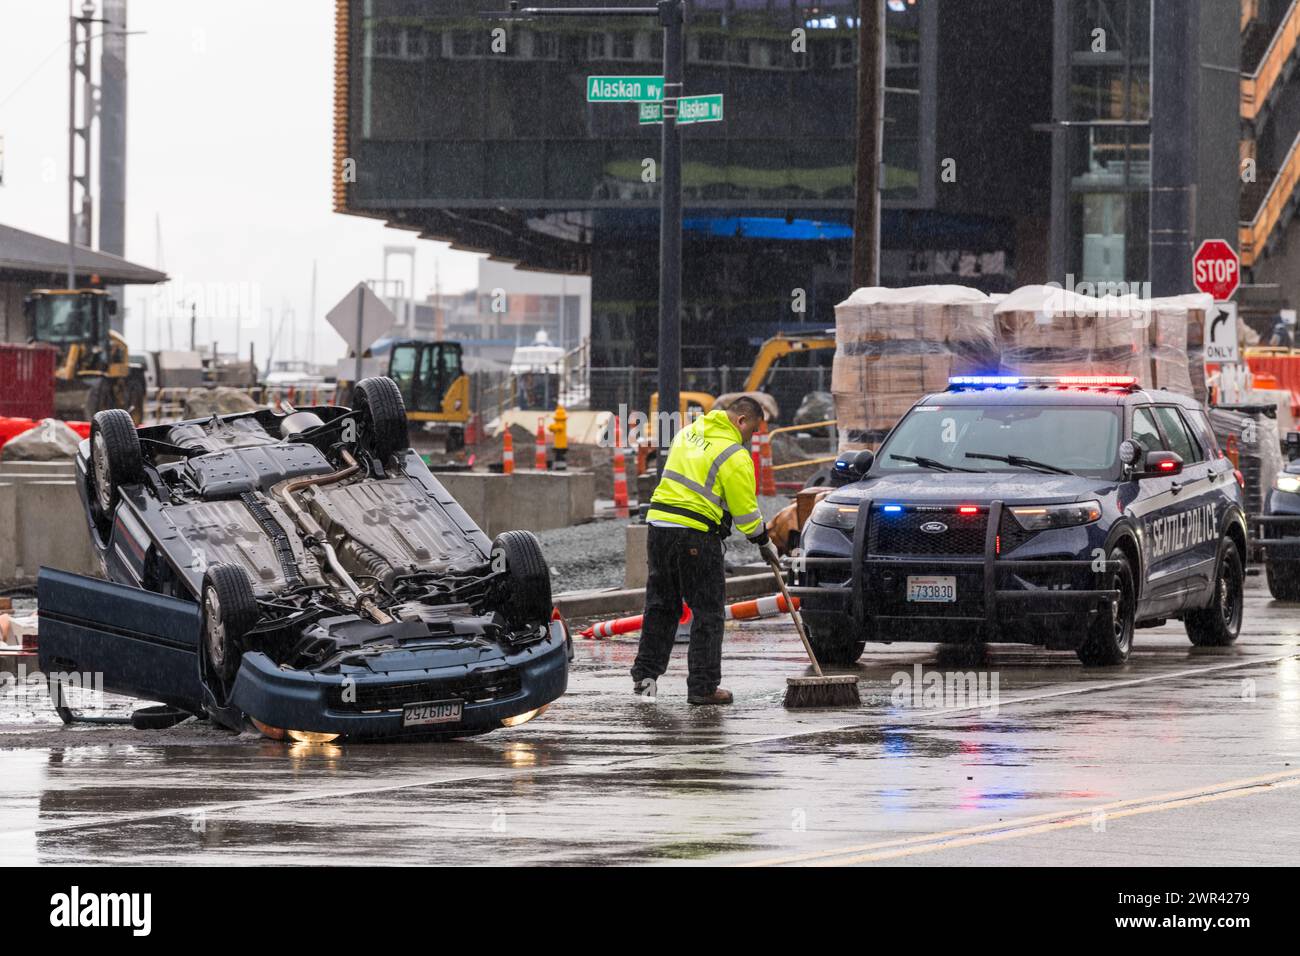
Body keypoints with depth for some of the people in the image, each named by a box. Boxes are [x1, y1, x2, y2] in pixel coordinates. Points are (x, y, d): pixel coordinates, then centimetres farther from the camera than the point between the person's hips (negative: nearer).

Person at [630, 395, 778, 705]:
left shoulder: (689, 432, 15)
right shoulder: (734, 455, -8)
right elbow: (745, 508, -5)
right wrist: (764, 542, 9)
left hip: (659, 524, 7)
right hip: (695, 534, -7)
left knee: (661, 605, 17)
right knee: (707, 610, 2)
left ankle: (645, 675, 16)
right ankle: (703, 686, 3)